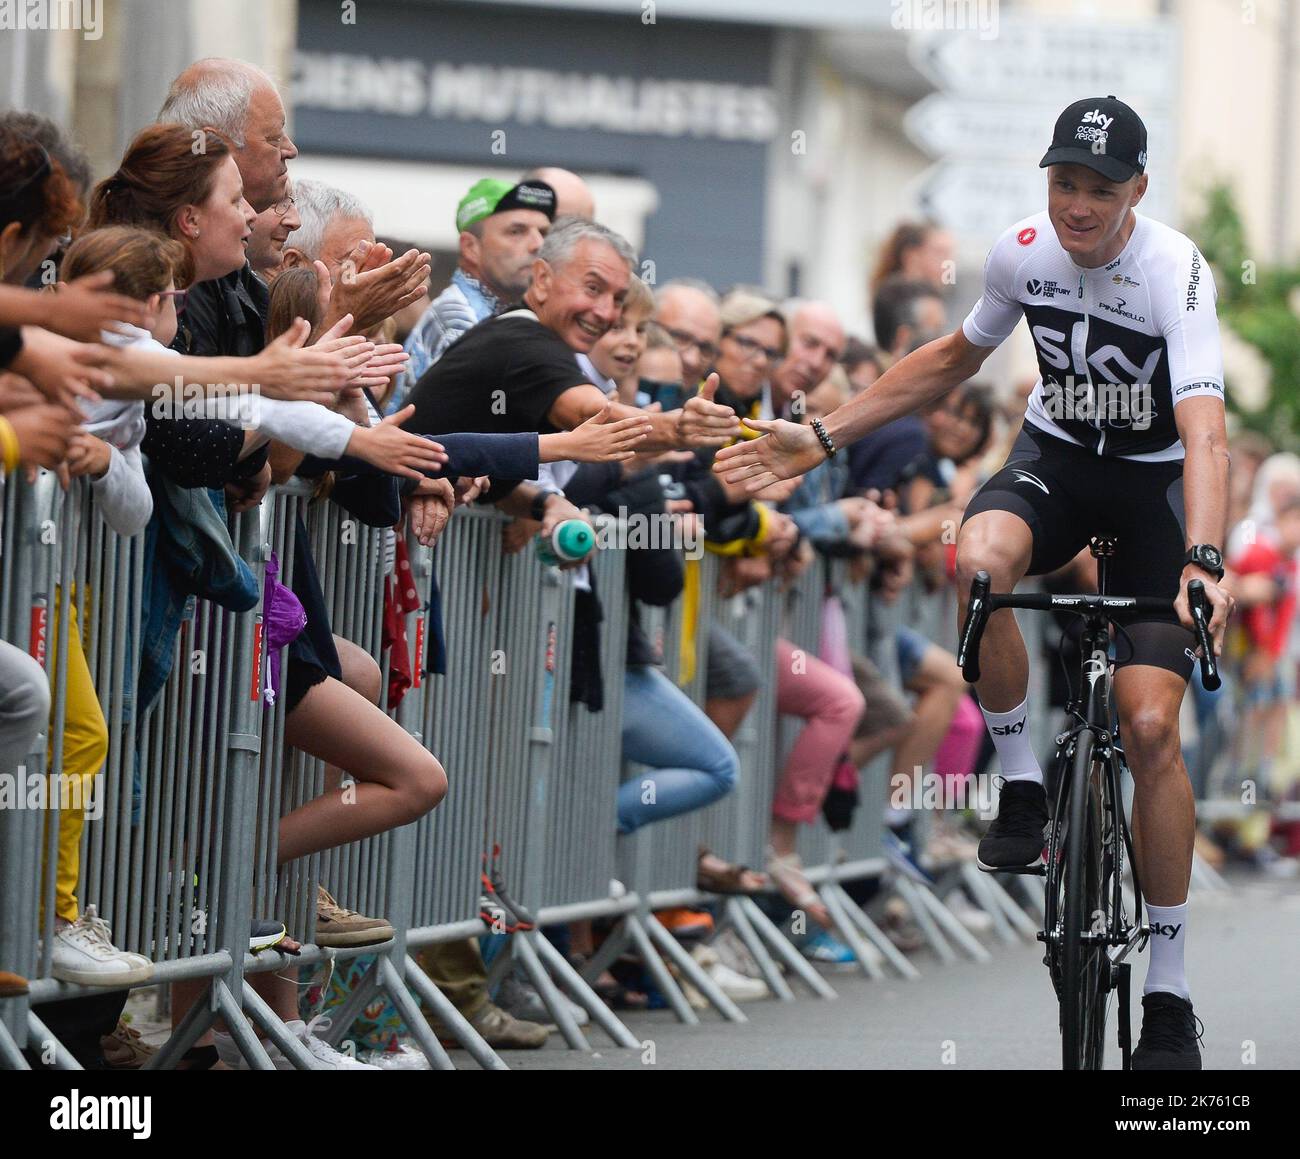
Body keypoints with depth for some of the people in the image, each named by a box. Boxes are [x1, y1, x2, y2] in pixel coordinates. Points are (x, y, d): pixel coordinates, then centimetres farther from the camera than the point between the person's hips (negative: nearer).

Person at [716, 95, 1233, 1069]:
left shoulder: (1178, 275, -27)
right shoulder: (1024, 252, -12)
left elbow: (1204, 432, -40)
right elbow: (952, 360, 8)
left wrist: (1203, 565, -56)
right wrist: (824, 439, 4)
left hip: (1153, 481, -3)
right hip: (1056, 453, 3)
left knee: (1151, 726, -15)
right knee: (979, 560, -35)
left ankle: (1169, 997, -3)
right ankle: (1023, 787, -13)